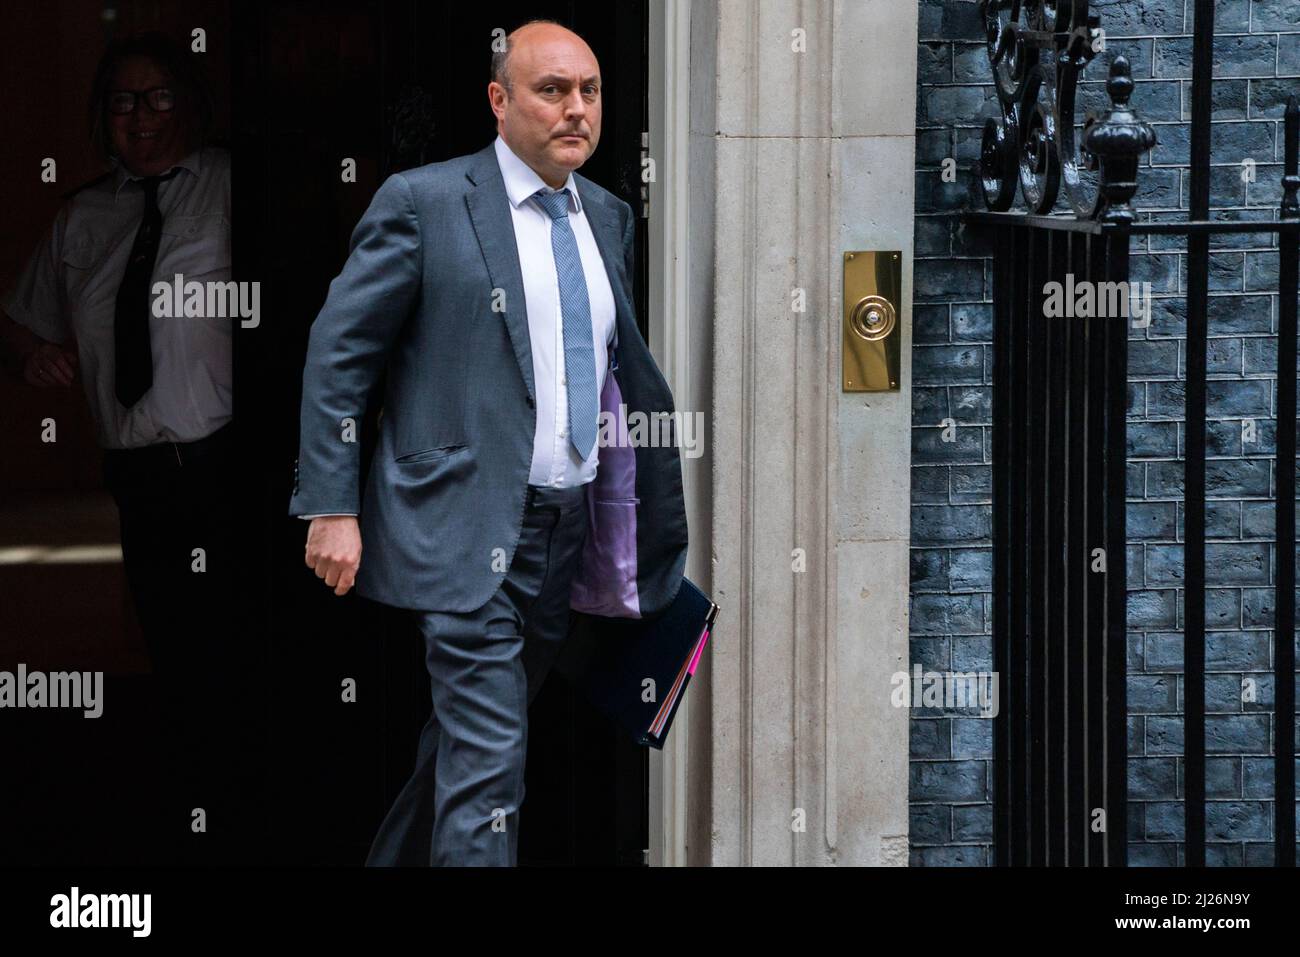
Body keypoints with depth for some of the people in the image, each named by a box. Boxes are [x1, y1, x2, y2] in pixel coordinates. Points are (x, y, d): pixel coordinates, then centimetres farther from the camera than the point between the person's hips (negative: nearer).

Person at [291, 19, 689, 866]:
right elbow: (337, 353, -5)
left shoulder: (609, 218, 13)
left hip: (570, 531, 6)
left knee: (468, 738, 16)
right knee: (486, 761, -11)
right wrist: (331, 509, -10)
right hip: (467, 526, -6)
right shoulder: (424, 202, -6)